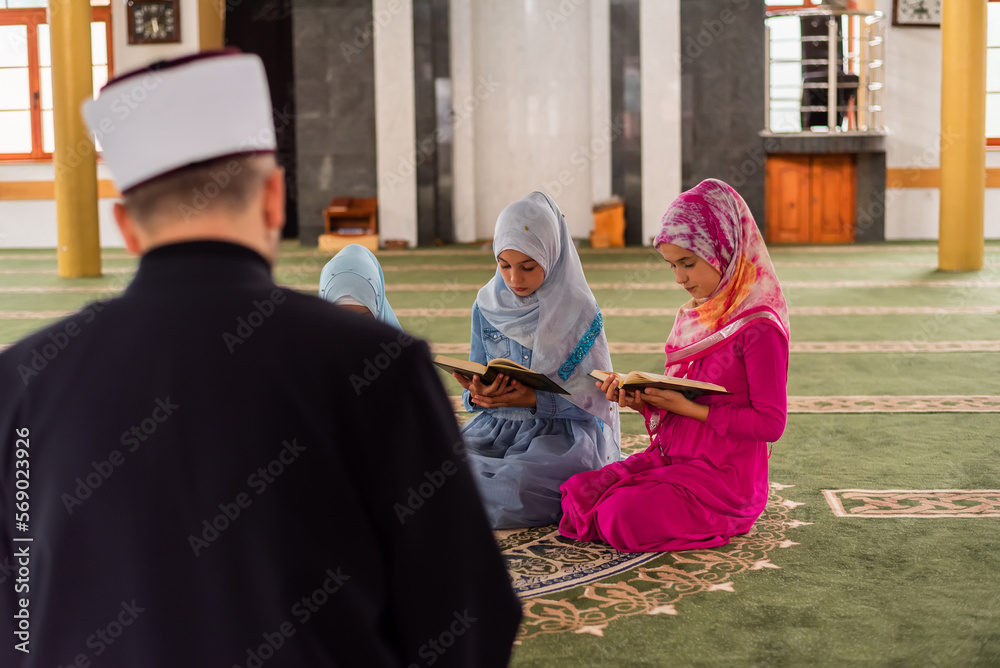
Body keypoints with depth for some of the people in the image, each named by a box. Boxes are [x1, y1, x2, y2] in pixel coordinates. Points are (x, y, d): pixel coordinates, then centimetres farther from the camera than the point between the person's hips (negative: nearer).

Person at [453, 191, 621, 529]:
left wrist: (534, 399, -22)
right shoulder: (487, 305, 6)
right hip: (498, 425, 4)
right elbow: (474, 387, 11)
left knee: (521, 481, -35)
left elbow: (596, 397, -7)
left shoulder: (579, 310, -6)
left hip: (564, 428, -4)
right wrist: (477, 395, -14)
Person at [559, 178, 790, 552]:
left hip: (724, 474, -8)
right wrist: (644, 401, -5)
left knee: (623, 518, -26)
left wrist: (689, 408, -19)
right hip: (670, 457, 8)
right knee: (578, 493, -8)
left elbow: (771, 423, -17)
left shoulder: (759, 327, -14)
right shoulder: (690, 318, 12)